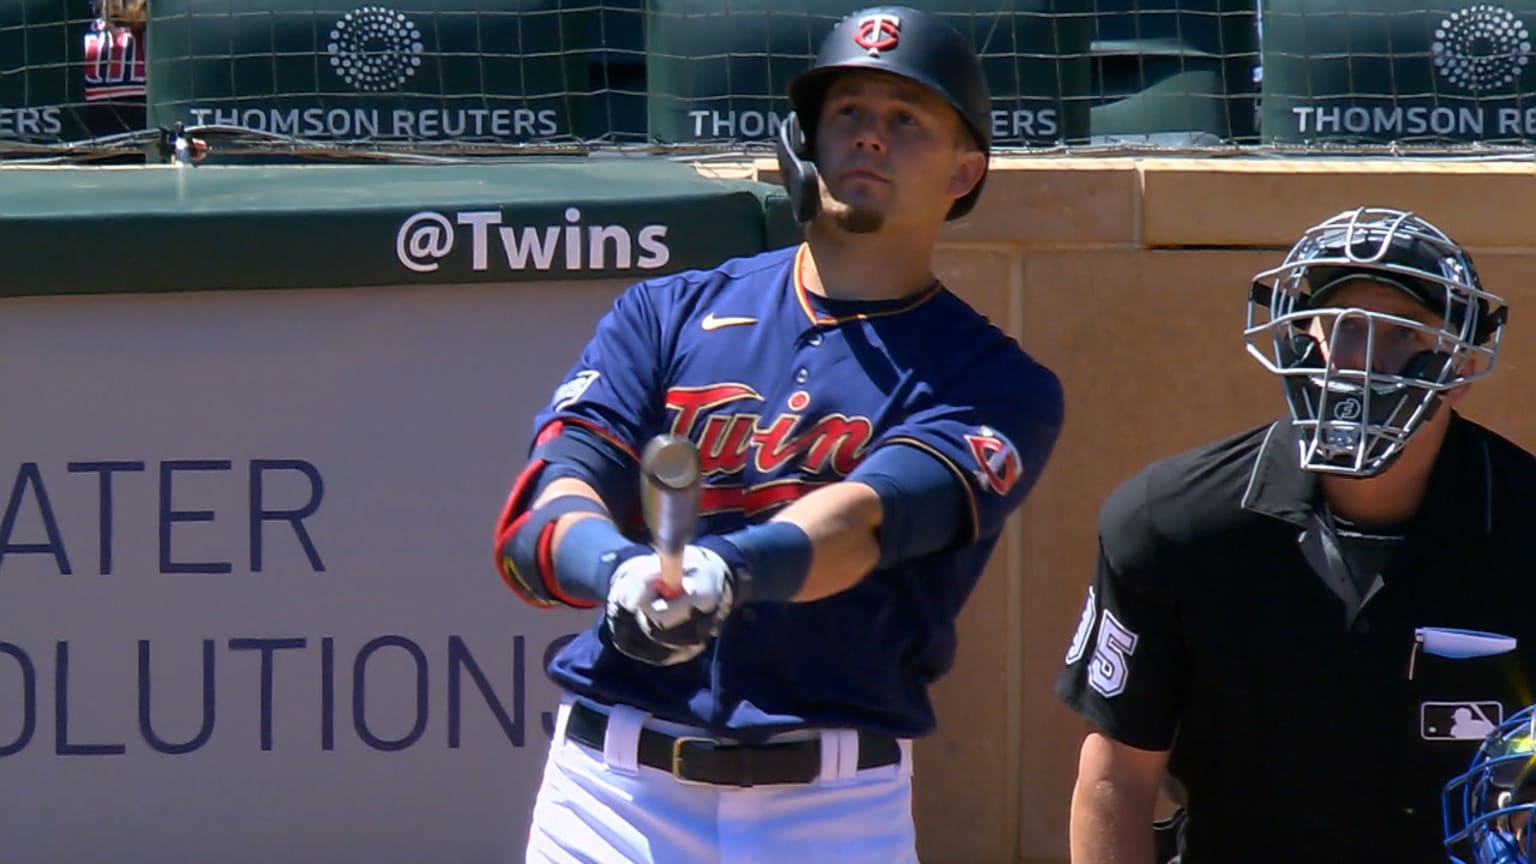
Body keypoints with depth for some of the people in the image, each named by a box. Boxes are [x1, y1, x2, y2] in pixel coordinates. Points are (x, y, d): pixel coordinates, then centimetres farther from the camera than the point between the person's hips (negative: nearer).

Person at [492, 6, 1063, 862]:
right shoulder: (668, 314, 11)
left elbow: (865, 522, -15)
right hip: (615, 789, 1)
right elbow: (541, 510, -4)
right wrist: (616, 568, -29)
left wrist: (732, 567, -38)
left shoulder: (1001, 386, 4)